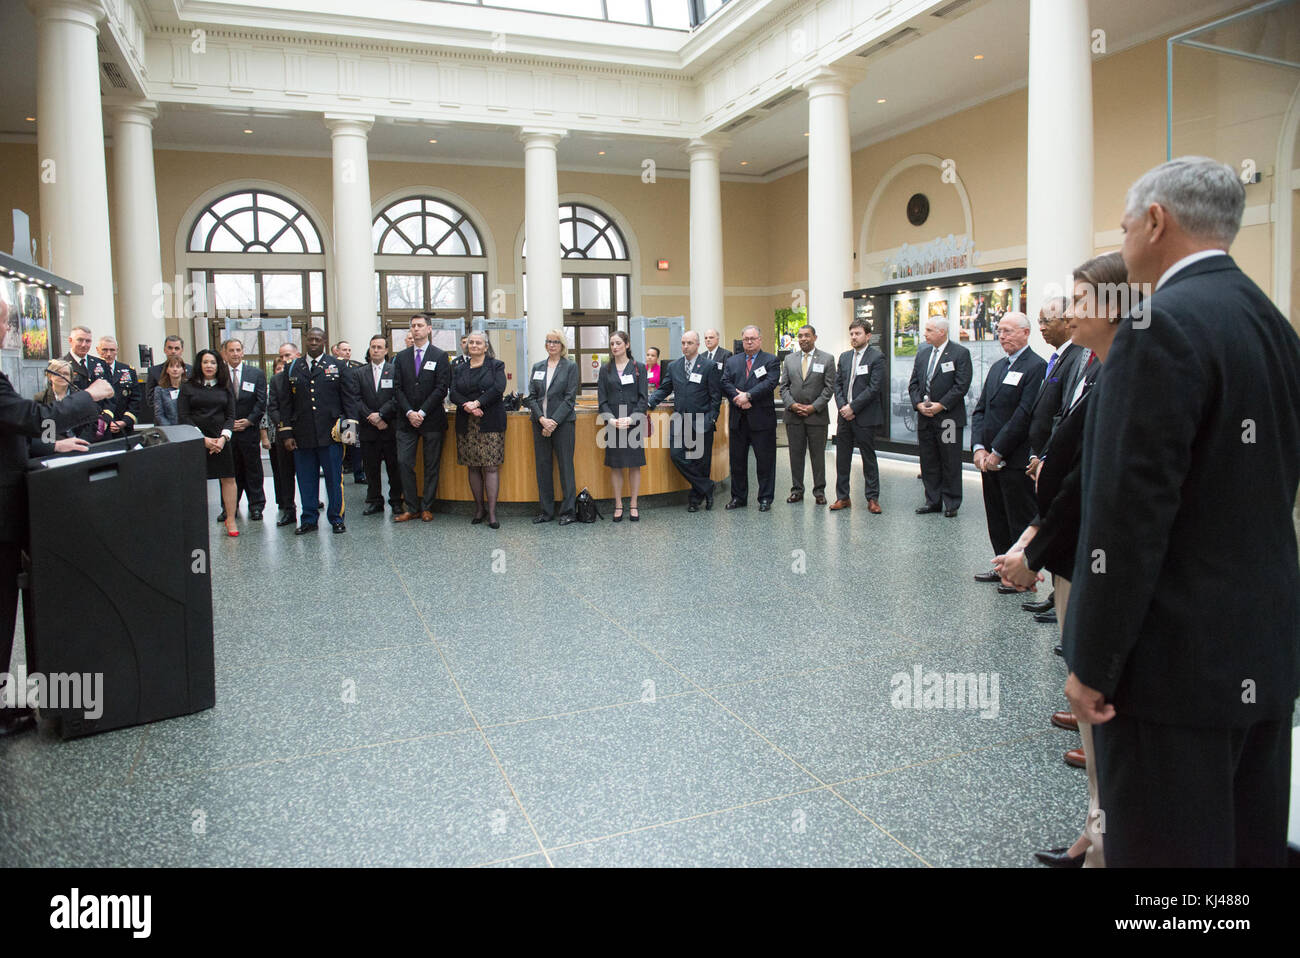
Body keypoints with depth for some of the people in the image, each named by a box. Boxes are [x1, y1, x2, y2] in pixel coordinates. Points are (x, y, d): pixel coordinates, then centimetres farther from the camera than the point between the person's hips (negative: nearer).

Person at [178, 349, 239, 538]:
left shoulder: (224, 388, 12)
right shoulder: (188, 386, 6)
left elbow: (230, 415, 8)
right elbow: (183, 417, 0)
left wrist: (223, 438, -8)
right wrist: (203, 438, -9)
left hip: (220, 440, 2)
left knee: (228, 478, -2)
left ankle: (230, 519, 5)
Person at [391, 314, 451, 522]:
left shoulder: (440, 356, 1)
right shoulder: (401, 357, 11)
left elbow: (442, 388, -6)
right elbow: (397, 388, 6)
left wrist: (422, 412, -12)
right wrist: (409, 412, -9)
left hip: (432, 419, -2)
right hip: (406, 420, 3)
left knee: (431, 465, 3)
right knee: (404, 463, -3)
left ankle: (427, 507, 12)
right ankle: (412, 508, 6)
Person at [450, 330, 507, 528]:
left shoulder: (496, 365, 6)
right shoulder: (459, 369, 15)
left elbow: (498, 389, -9)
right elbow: (453, 393, 3)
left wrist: (477, 403, -15)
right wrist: (467, 406, -15)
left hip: (490, 423, -3)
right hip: (466, 424, 4)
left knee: (491, 467, -7)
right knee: (473, 467, 5)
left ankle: (492, 512, -5)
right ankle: (479, 508, 15)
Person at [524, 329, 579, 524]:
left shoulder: (570, 366, 0)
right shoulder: (537, 367, 11)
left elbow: (570, 398, -7)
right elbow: (531, 396, 6)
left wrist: (554, 422, -14)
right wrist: (542, 419, -9)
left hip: (563, 422, -4)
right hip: (540, 422, 4)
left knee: (565, 465, -1)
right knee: (542, 466, 6)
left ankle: (569, 511, 6)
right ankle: (546, 510, 15)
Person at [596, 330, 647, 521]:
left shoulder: (638, 368, 4)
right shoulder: (605, 370, 8)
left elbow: (643, 398, -1)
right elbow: (602, 399, 4)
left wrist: (631, 418, -13)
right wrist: (611, 419, -11)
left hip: (634, 424, -1)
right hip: (613, 424, 1)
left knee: (634, 464, 2)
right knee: (615, 465, 3)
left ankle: (633, 505, 10)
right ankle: (618, 505, 11)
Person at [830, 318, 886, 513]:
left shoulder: (877, 357, -5)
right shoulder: (844, 356, 13)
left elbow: (874, 387, -13)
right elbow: (838, 384, 11)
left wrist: (853, 407, -15)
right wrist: (842, 406, -4)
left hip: (865, 417, -5)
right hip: (845, 416, 6)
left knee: (869, 458, 2)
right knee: (842, 458, 8)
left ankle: (872, 498, 10)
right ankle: (842, 497, 16)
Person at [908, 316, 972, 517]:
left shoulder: (960, 353, -6)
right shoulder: (922, 353, 12)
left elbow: (962, 385, -12)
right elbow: (913, 383, 12)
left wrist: (941, 405, -16)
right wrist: (919, 404, -4)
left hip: (948, 417, -6)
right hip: (924, 418, 6)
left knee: (950, 463, 2)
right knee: (928, 462, 10)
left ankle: (951, 504, 11)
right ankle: (933, 501, 20)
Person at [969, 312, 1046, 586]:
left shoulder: (1036, 367, -11)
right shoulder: (997, 367, 16)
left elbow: (1024, 415, -17)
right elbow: (980, 409, 13)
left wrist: (997, 452, -15)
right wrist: (979, 448, -1)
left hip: (1015, 460, -8)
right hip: (990, 458, 8)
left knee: (1020, 519, 2)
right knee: (996, 518, 14)